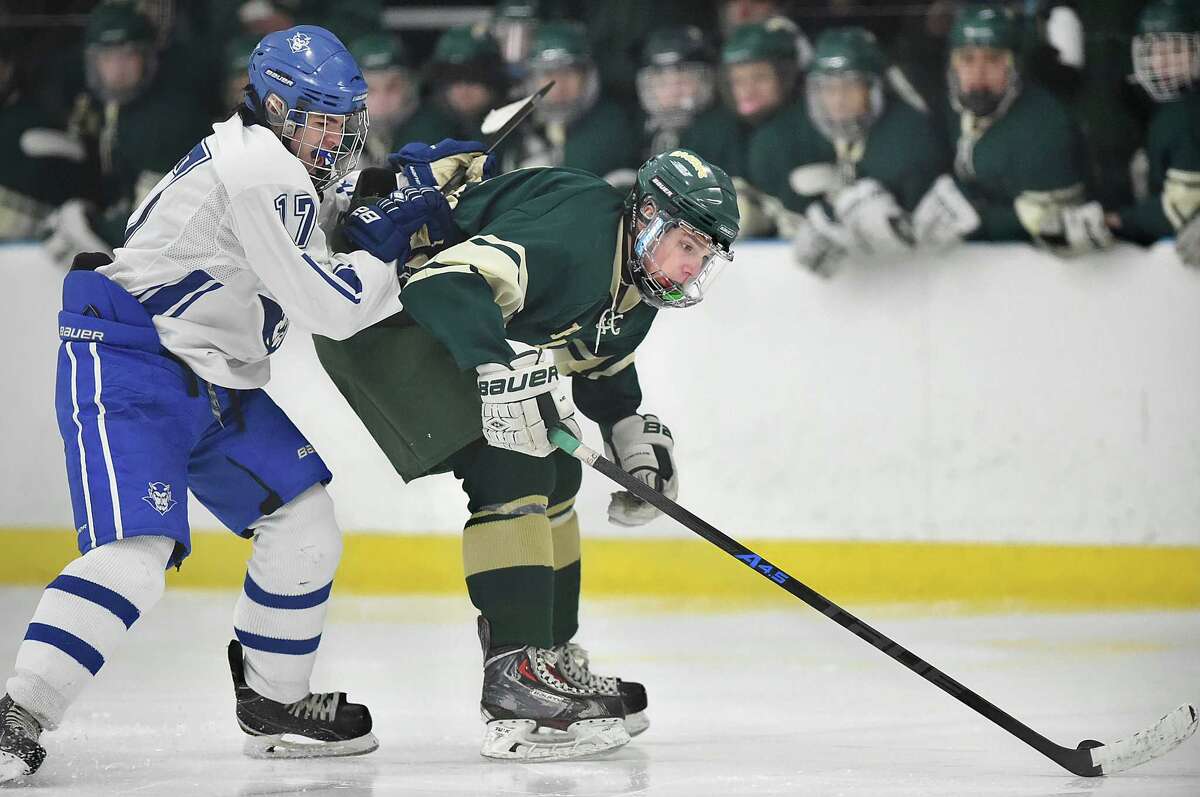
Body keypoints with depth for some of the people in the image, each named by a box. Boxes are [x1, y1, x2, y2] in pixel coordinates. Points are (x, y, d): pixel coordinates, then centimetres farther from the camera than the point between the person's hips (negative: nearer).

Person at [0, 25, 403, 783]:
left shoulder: (278, 169, 15)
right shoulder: (256, 171, -18)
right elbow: (327, 306, -20)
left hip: (209, 379, 11)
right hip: (127, 370, -11)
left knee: (305, 520, 11)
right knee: (137, 551, -25)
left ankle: (275, 705, 23)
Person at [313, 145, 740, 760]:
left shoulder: (636, 281, 5)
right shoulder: (578, 232, -28)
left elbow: (601, 370, 23)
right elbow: (448, 283, -39)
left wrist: (634, 432, 7)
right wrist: (498, 371, -49)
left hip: (459, 329, 11)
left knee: (554, 474, 13)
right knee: (509, 470, -21)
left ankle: (553, 659, 24)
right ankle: (516, 684, -24)